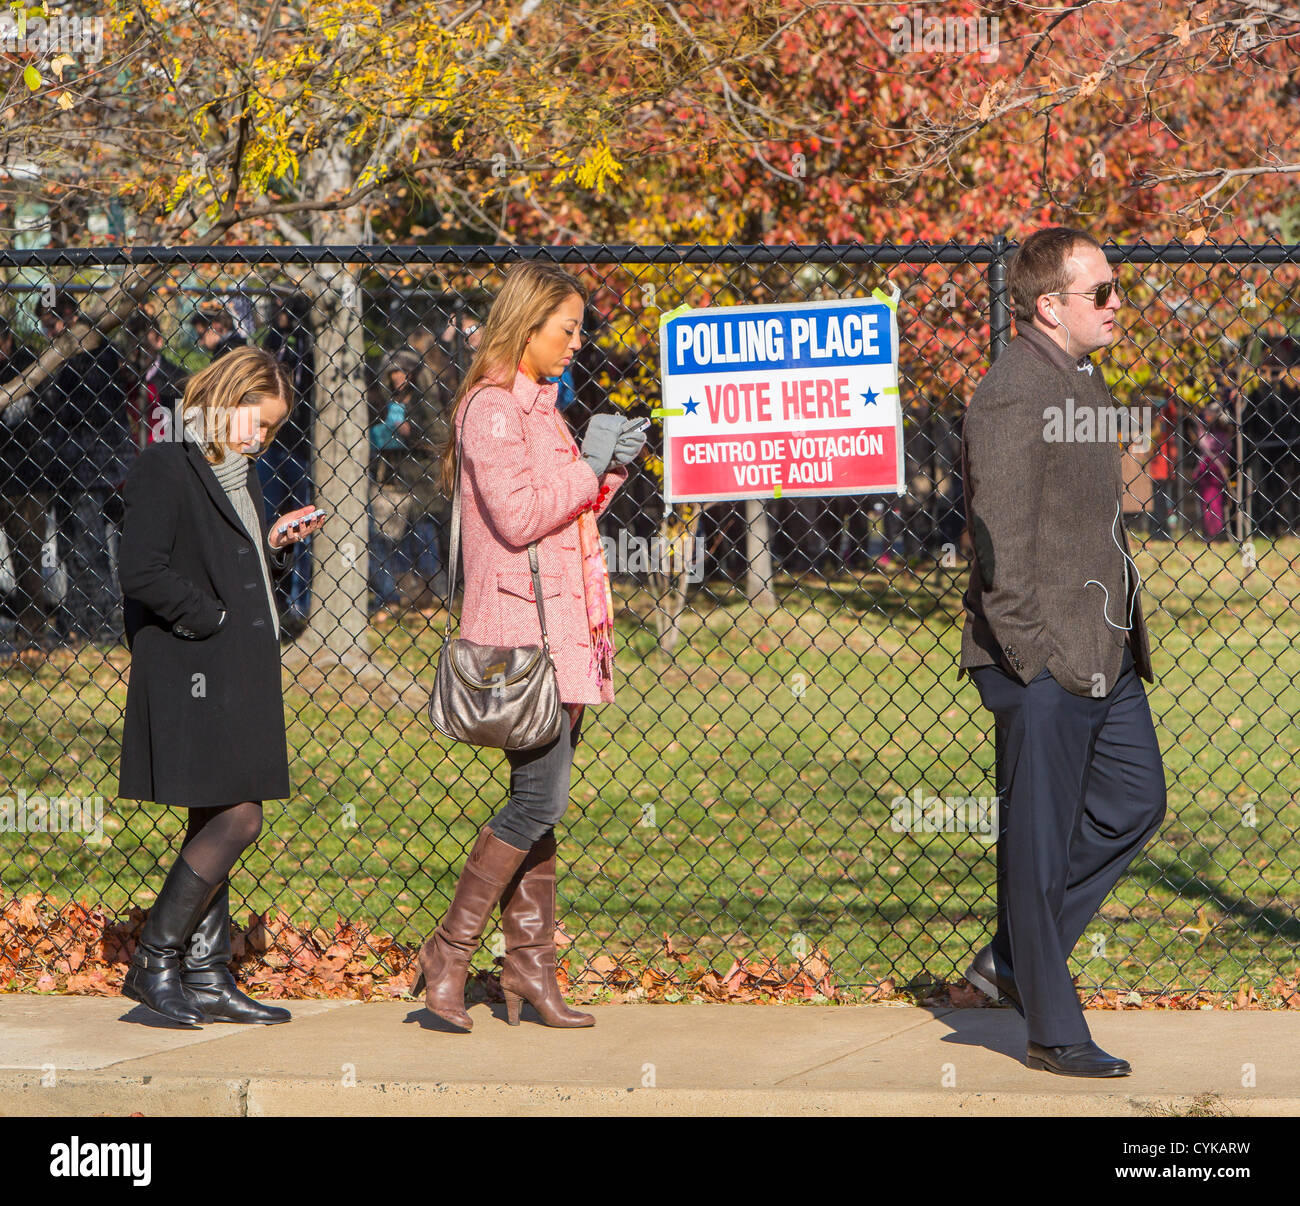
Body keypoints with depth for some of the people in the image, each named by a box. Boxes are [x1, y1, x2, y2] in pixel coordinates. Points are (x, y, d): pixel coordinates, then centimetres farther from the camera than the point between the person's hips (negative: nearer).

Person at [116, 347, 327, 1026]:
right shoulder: (166, 468, -9)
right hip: (192, 672, -9)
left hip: (238, 675, 9)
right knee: (236, 819, -13)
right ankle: (153, 964, -4)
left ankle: (205, 977, 12)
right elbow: (142, 573, -18)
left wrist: (275, 546, 8)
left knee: (218, 821, 9)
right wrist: (209, 618, -14)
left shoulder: (239, 475, 18)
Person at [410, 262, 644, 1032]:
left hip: (561, 632, 10)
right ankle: (448, 957, -6)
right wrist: (589, 466, -10)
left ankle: (531, 969, 10)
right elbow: (517, 517, -19)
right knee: (540, 799, -12)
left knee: (540, 800, 8)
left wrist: (612, 469, 10)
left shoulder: (536, 406, 21)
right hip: (523, 629, -10)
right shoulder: (493, 407, -10)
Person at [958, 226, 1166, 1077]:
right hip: (1042, 657, -10)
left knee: (1134, 801, 12)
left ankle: (1012, 959, 21)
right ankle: (1053, 1031, 8)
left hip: (1103, 651, 10)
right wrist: (1033, 661, -21)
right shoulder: (1012, 398, -16)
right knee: (1041, 840, -1)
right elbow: (1002, 546, -20)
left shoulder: (1083, 379, 15)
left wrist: (1124, 636, 20)